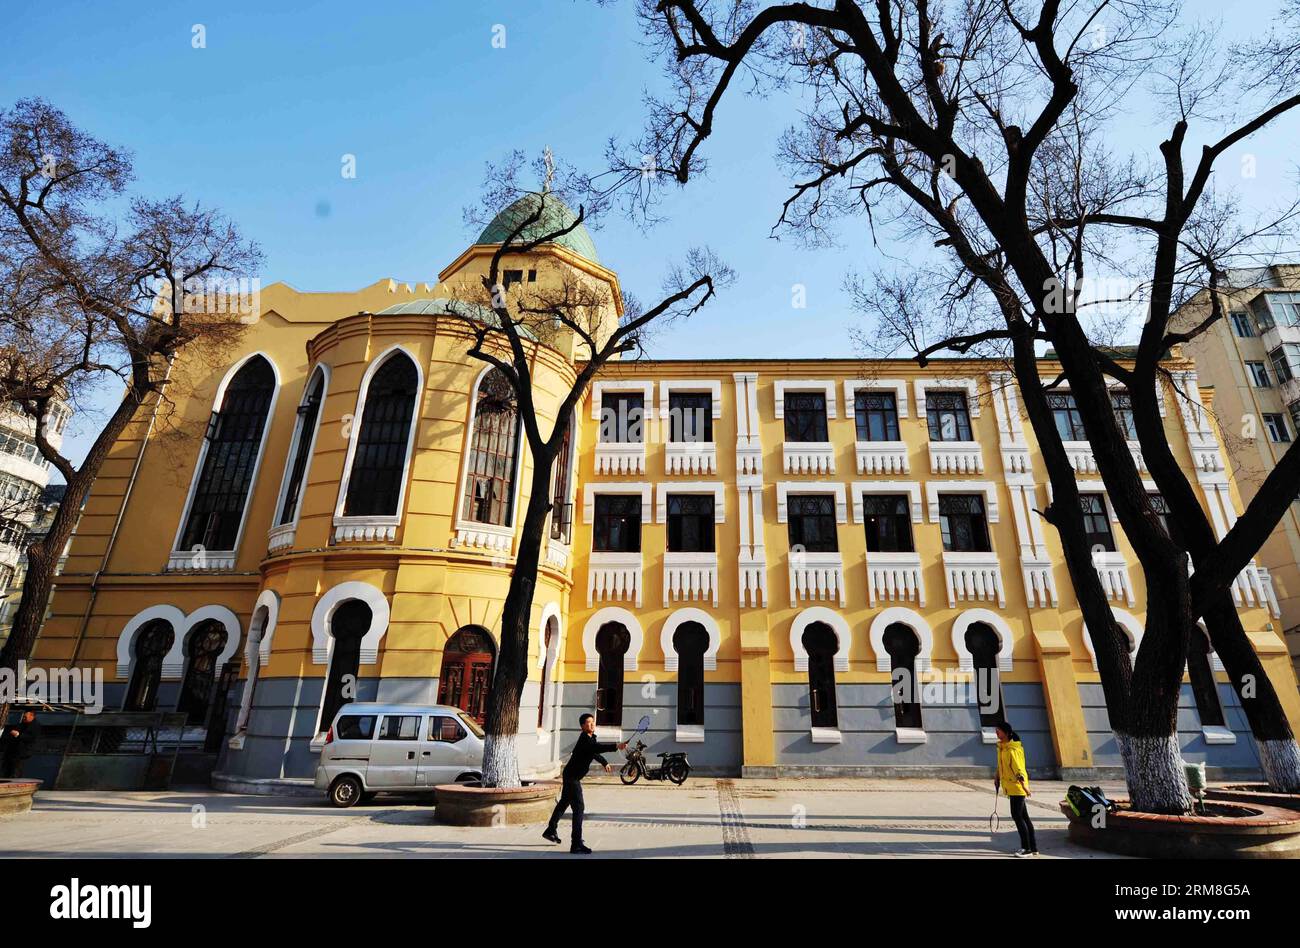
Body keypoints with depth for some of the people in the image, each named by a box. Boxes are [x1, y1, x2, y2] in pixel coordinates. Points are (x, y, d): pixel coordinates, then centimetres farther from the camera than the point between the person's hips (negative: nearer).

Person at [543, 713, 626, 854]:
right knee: (579, 808, -13)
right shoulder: (584, 739, -25)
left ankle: (550, 831, 42)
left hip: (571, 776, 11)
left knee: (564, 803, 24)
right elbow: (598, 747, -44)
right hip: (572, 777, -11)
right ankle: (576, 844, -11)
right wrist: (616, 746, -52)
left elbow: (595, 751, 27)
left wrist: (605, 763, 40)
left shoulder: (591, 738, 6)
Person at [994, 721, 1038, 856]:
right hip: (1011, 787, 9)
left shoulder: (1012, 749, -19)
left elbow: (1018, 767, -27)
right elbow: (1001, 764, 21)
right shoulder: (1001, 747, 9)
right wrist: (997, 777, 22)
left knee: (1017, 816, -6)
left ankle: (1027, 849, 3)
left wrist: (1024, 784, -33)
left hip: (1017, 787, -9)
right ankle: (1033, 848, 23)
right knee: (1024, 817, 14)